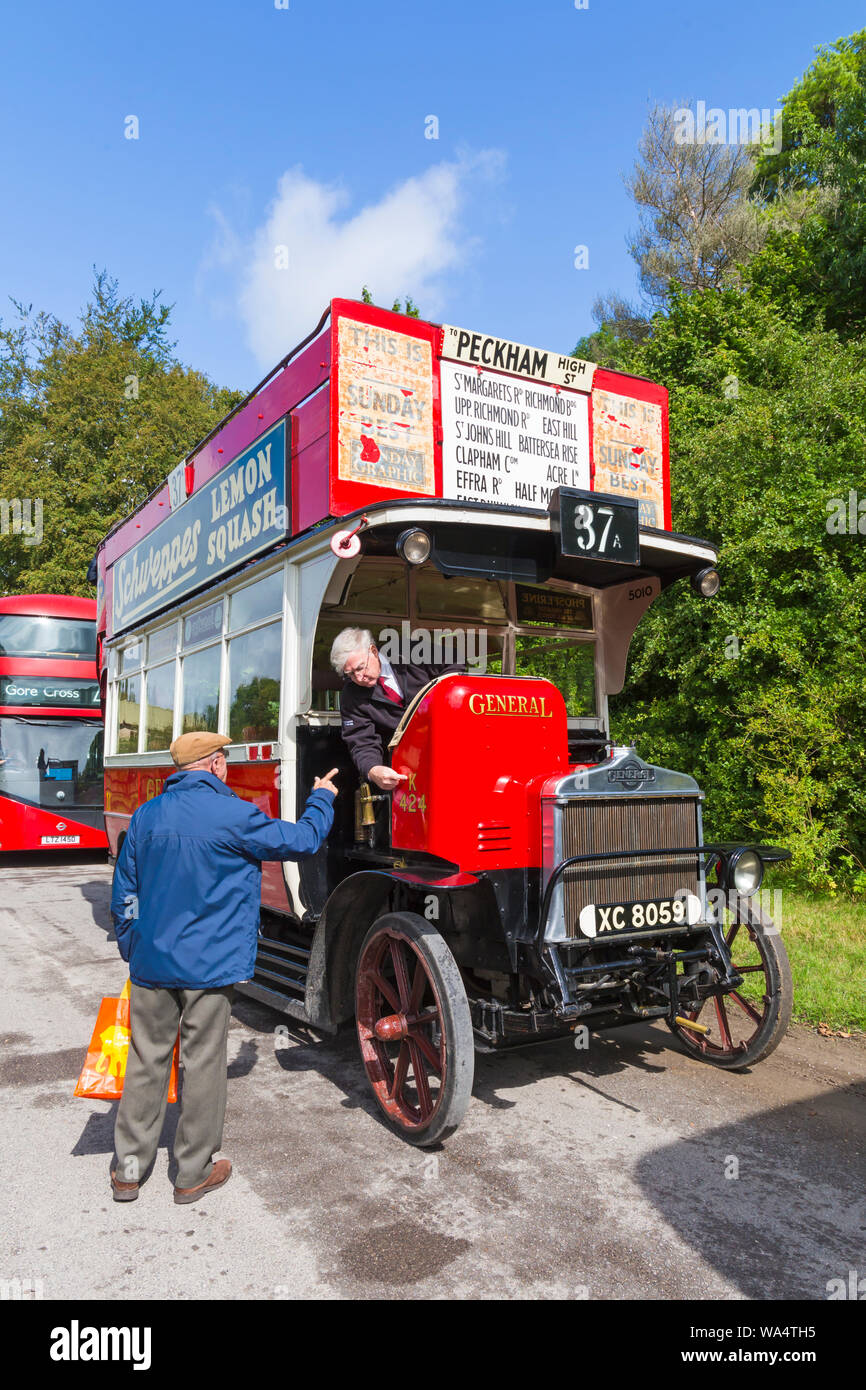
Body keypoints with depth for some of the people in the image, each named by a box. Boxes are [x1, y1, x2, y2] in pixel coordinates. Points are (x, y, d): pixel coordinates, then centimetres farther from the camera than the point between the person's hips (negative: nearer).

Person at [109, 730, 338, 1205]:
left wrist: (130, 950, 22)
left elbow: (124, 894, 10)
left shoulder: (146, 815, 4)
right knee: (203, 1064, 8)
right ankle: (194, 1173, 21)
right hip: (209, 966, -5)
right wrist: (321, 798, 14)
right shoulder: (234, 815, -13)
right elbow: (302, 840, -4)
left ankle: (129, 1169, 25)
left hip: (151, 963, 5)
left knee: (146, 1061, 15)